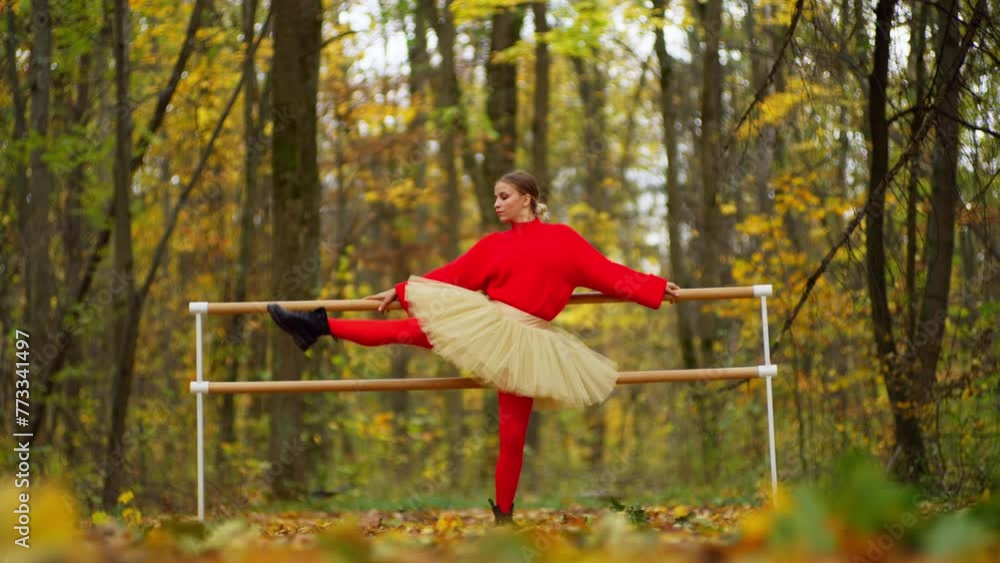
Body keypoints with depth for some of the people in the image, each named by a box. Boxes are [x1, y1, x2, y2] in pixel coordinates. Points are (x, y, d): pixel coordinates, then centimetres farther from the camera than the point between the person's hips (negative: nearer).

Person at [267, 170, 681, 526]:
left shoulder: (563, 239, 2)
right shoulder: (493, 245, 9)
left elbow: (607, 273, 3)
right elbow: (450, 276, 11)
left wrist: (656, 287, 0)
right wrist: (400, 292, 9)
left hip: (525, 343, -2)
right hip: (486, 326, 2)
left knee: (514, 431, -3)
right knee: (411, 329, -10)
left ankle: (504, 513, 9)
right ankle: (320, 327, -11)